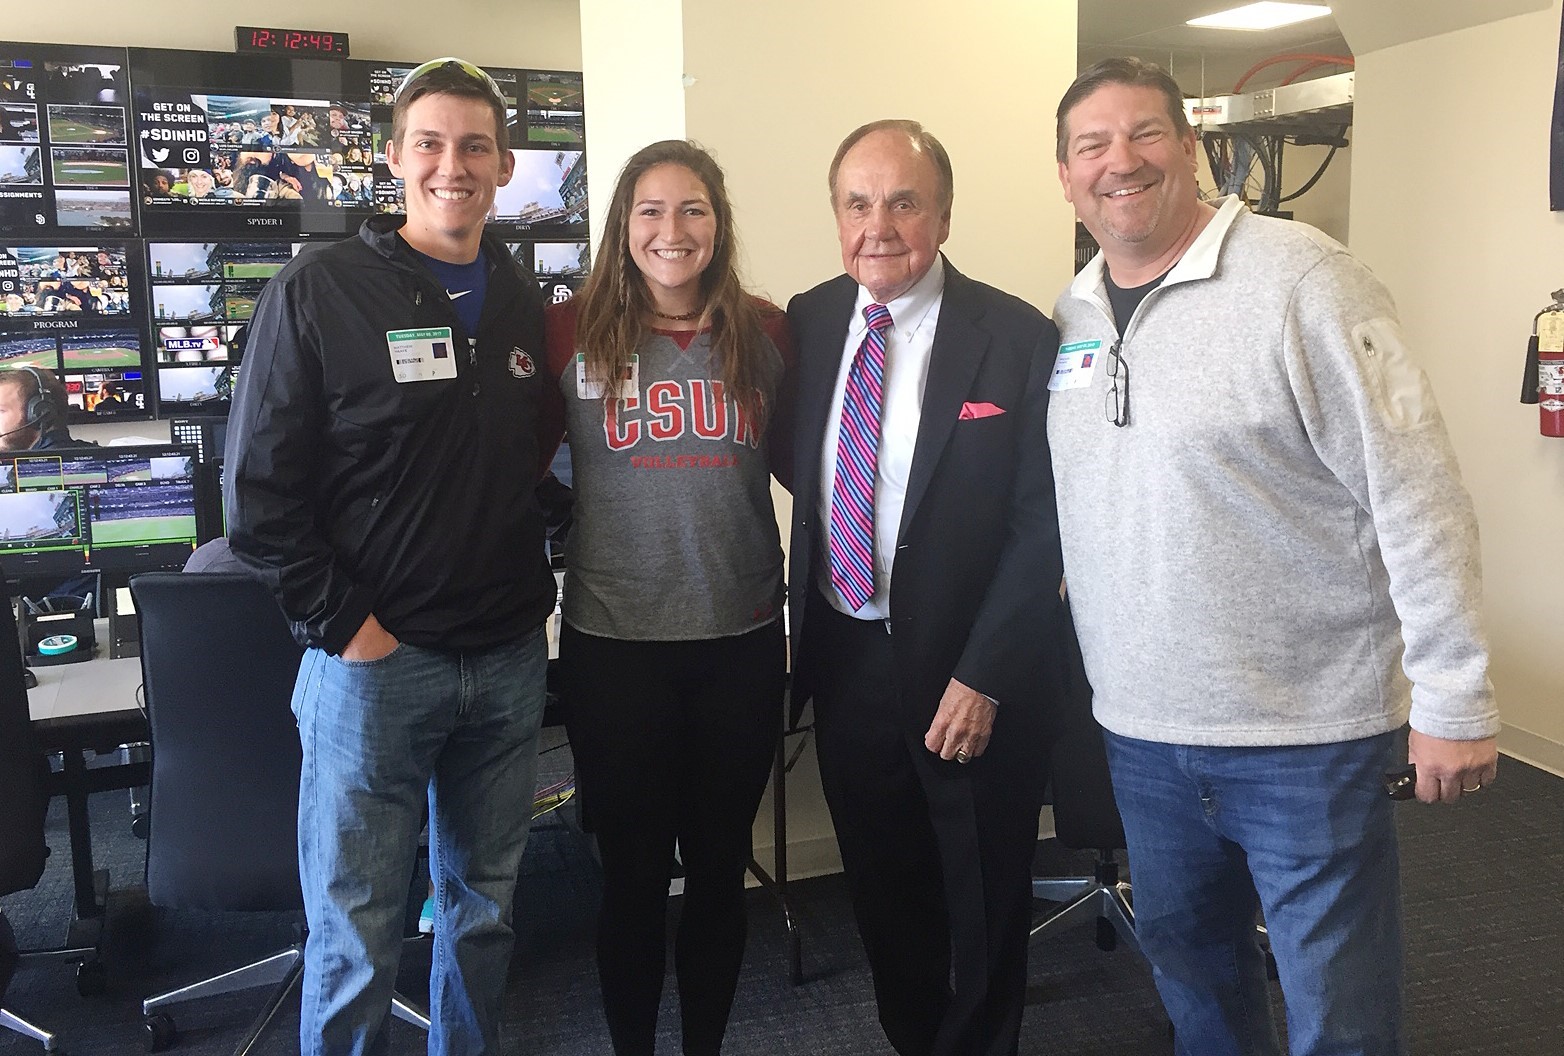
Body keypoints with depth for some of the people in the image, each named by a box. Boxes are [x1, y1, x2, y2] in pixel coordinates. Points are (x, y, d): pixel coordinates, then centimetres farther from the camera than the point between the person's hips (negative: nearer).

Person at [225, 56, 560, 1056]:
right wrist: (343, 624, -11)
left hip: (509, 660, 5)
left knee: (487, 905, 18)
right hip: (374, 661, -4)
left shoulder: (524, 304, 8)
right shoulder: (318, 292, -6)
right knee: (357, 938, 6)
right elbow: (261, 489, -7)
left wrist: (532, 580, 6)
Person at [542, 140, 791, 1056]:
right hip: (612, 643, -2)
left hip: (742, 641, 2)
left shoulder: (767, 333, 0)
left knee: (720, 867, 17)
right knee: (632, 874, 12)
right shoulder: (574, 332, -5)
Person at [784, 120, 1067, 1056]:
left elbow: (1042, 524, -13)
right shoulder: (809, 322, 1)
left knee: (983, 903, 16)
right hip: (844, 656, 4)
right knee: (882, 892, 20)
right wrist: (806, 626, -1)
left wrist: (983, 676, -17)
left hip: (971, 671, -4)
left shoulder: (1017, 339, -12)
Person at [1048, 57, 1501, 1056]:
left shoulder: (1300, 280, -13)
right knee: (1186, 956, 22)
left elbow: (1418, 494, -14)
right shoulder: (1073, 313, 6)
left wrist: (1455, 700, -14)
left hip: (1308, 733, -5)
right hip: (1140, 725, 6)